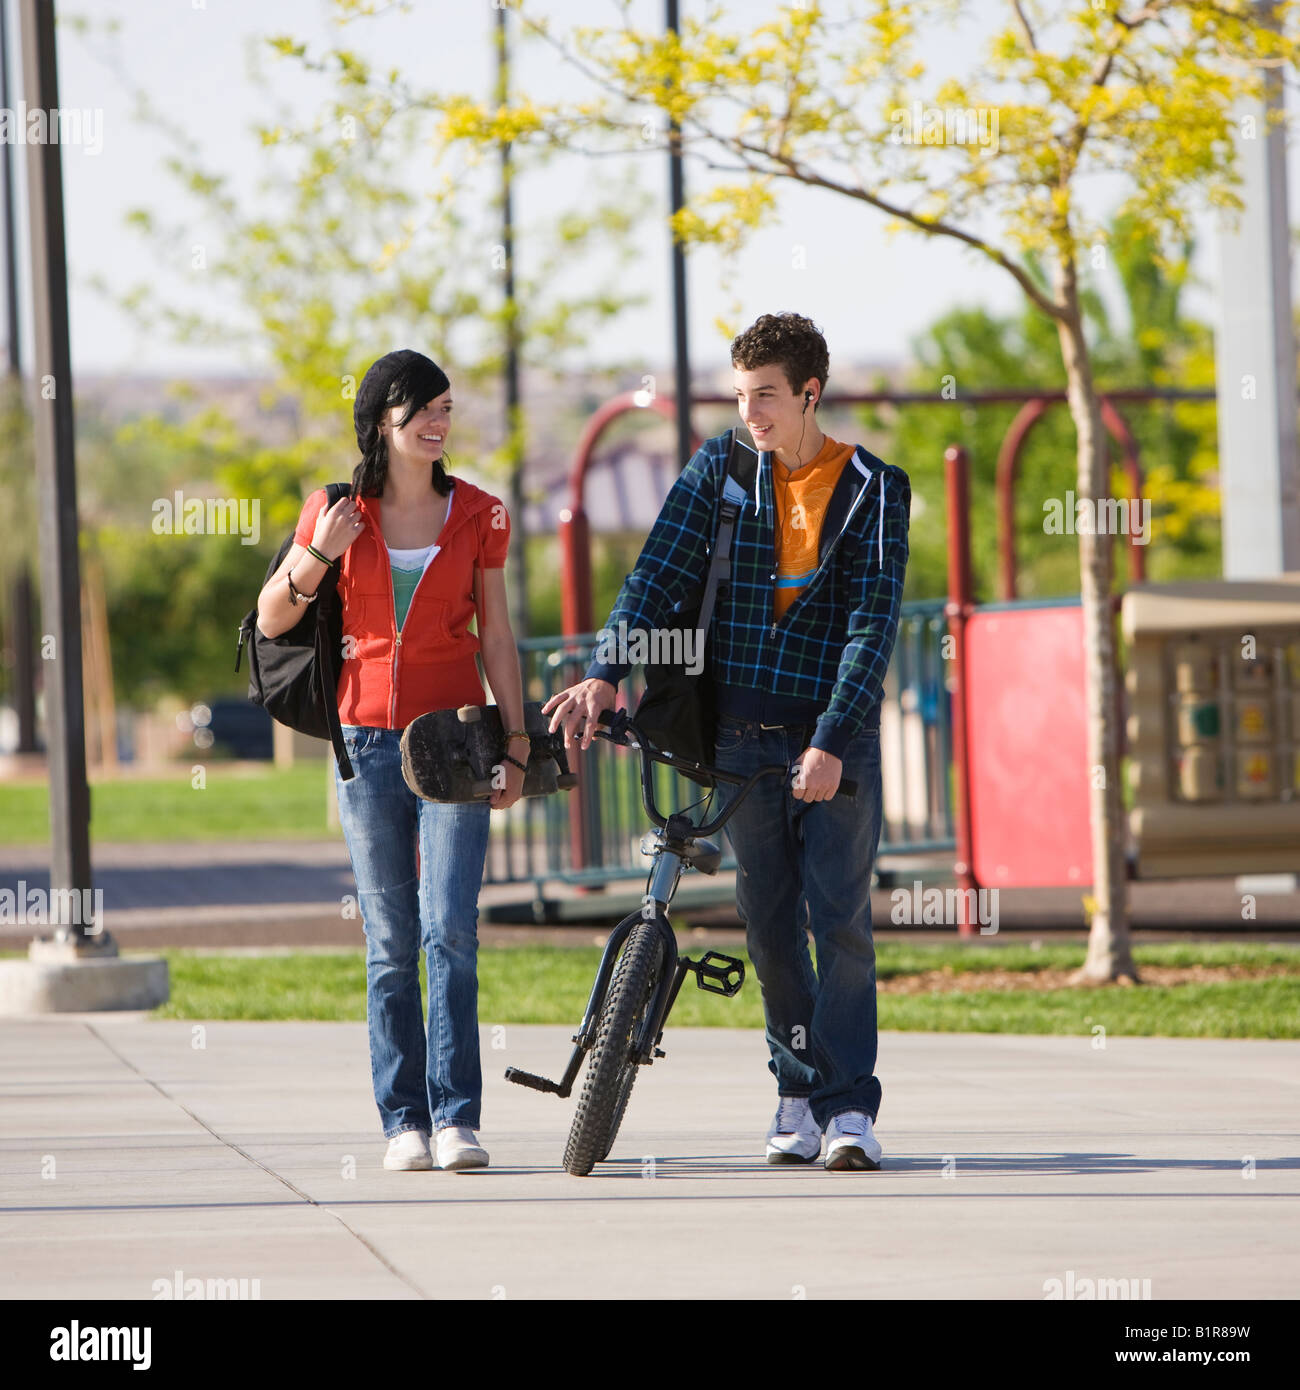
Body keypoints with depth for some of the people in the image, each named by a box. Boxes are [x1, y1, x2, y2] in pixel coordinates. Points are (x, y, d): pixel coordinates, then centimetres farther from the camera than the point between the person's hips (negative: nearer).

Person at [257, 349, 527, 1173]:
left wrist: (517, 746, 3)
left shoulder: (478, 514, 4)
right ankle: (404, 1120, 7)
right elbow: (271, 622, 6)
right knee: (390, 941, 2)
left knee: (450, 929, -12)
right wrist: (316, 558, -11)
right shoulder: (338, 511, 3)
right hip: (369, 739, 1)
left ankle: (456, 1117, -12)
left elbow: (496, 636, 7)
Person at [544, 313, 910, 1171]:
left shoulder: (874, 489, -4)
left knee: (840, 918, -7)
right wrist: (607, 673, -18)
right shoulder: (721, 469, 5)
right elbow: (662, 572, -3)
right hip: (740, 736, 3)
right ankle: (800, 1093, 19)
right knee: (769, 922, 6)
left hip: (837, 742, -3)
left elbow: (873, 623, -12)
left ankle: (851, 1107, -3)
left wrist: (832, 740, -22)